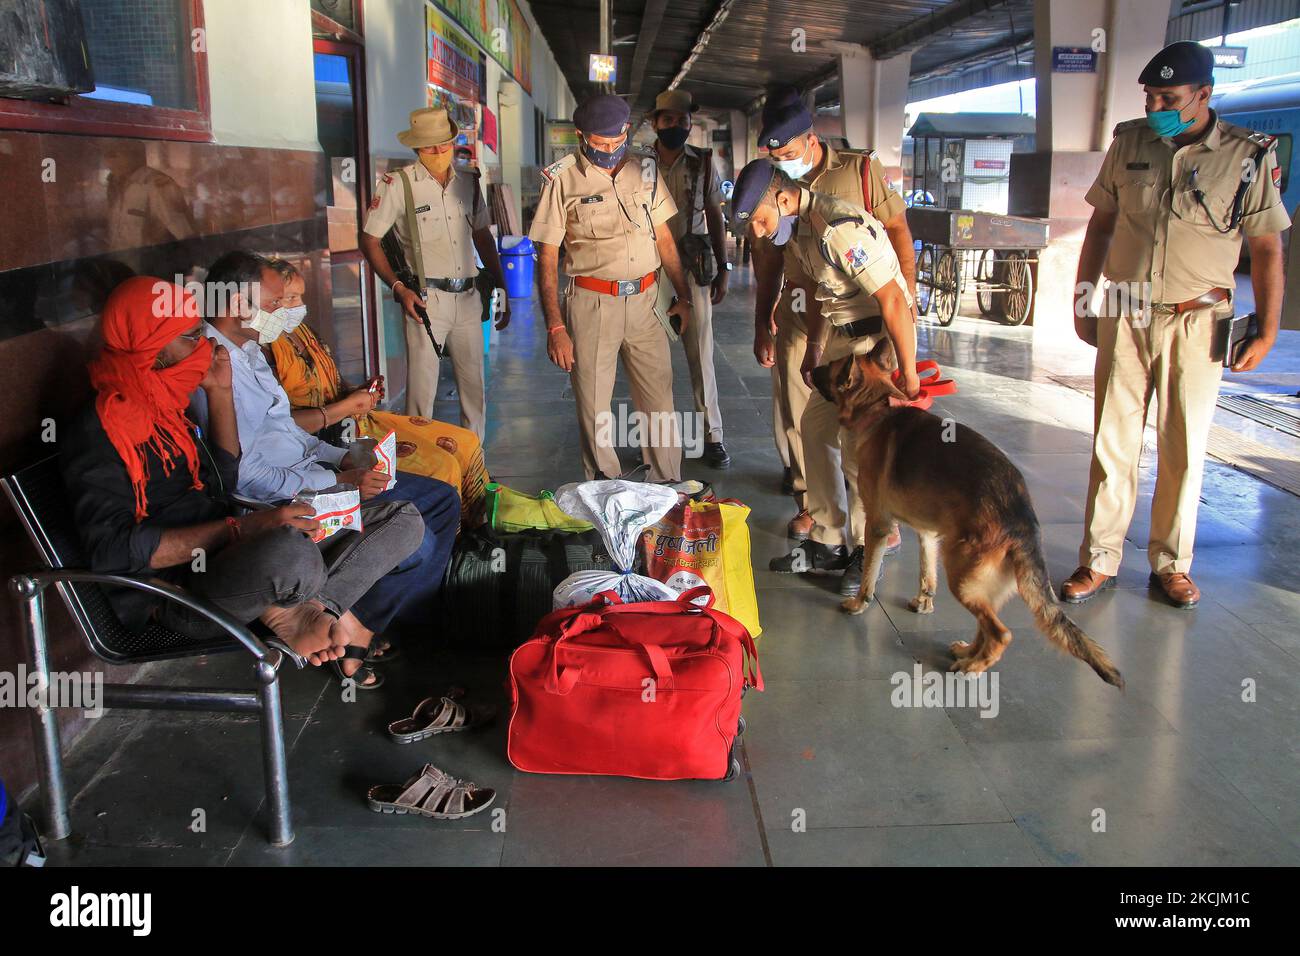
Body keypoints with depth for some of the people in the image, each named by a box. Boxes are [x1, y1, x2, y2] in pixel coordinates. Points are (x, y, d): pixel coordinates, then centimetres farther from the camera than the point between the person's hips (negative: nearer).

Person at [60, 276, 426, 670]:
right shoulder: (96, 429, -12)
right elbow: (113, 549, -22)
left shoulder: (164, 405, 16)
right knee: (289, 552, -45)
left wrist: (220, 392, 13)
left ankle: (303, 612, -18)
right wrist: (242, 527, -27)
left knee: (402, 520, 0)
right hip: (174, 590, -9)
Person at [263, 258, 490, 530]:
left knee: (465, 442, 3)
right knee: (441, 467, -21)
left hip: (354, 421, 10)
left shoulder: (302, 331, 13)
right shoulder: (265, 350, -17)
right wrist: (346, 407, -19)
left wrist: (359, 394, 0)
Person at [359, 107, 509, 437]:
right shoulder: (397, 184, -4)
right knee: (422, 389, -3)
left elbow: (483, 237, 19)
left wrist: (501, 290, 15)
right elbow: (369, 240, -1)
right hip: (426, 300, -5)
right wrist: (398, 288, -11)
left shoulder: (468, 181, 11)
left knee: (475, 388, 10)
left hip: (467, 297, 5)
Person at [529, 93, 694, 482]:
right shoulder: (563, 179, -3)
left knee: (660, 406, 5)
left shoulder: (645, 169, 8)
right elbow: (547, 258, -5)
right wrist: (555, 327, -11)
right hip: (592, 304, -3)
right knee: (594, 410, 3)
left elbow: (664, 237, 16)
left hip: (645, 301, 3)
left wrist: (683, 296, 14)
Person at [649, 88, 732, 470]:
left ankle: (712, 435, 4)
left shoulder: (703, 164, 6)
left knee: (701, 352, -2)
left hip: (693, 268, 0)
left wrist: (722, 269, 6)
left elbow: (715, 217, 10)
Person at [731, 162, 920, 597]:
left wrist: (908, 374, -24)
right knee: (815, 428, 8)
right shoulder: (795, 229, 3)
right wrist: (814, 349, 21)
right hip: (842, 336, 9)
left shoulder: (841, 228, -28)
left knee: (857, 445, -11)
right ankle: (827, 544, 18)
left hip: (882, 337, -9)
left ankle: (866, 552, 7)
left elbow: (893, 300, -28)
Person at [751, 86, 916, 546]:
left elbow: (898, 232, 0)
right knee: (799, 418, 7)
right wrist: (762, 324, 13)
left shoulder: (861, 170, -3)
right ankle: (814, 503, 25)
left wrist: (906, 297, -8)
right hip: (799, 316, 4)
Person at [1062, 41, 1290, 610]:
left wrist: (1267, 331, -4)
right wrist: (1081, 301, 12)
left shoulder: (1248, 156, -3)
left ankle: (1171, 564, 19)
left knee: (1183, 449, 6)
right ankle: (1099, 561, 12)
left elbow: (1267, 249, -1)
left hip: (1196, 323, -2)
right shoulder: (1128, 142, 5)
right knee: (1112, 443, 3)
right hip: (1123, 317, 2)